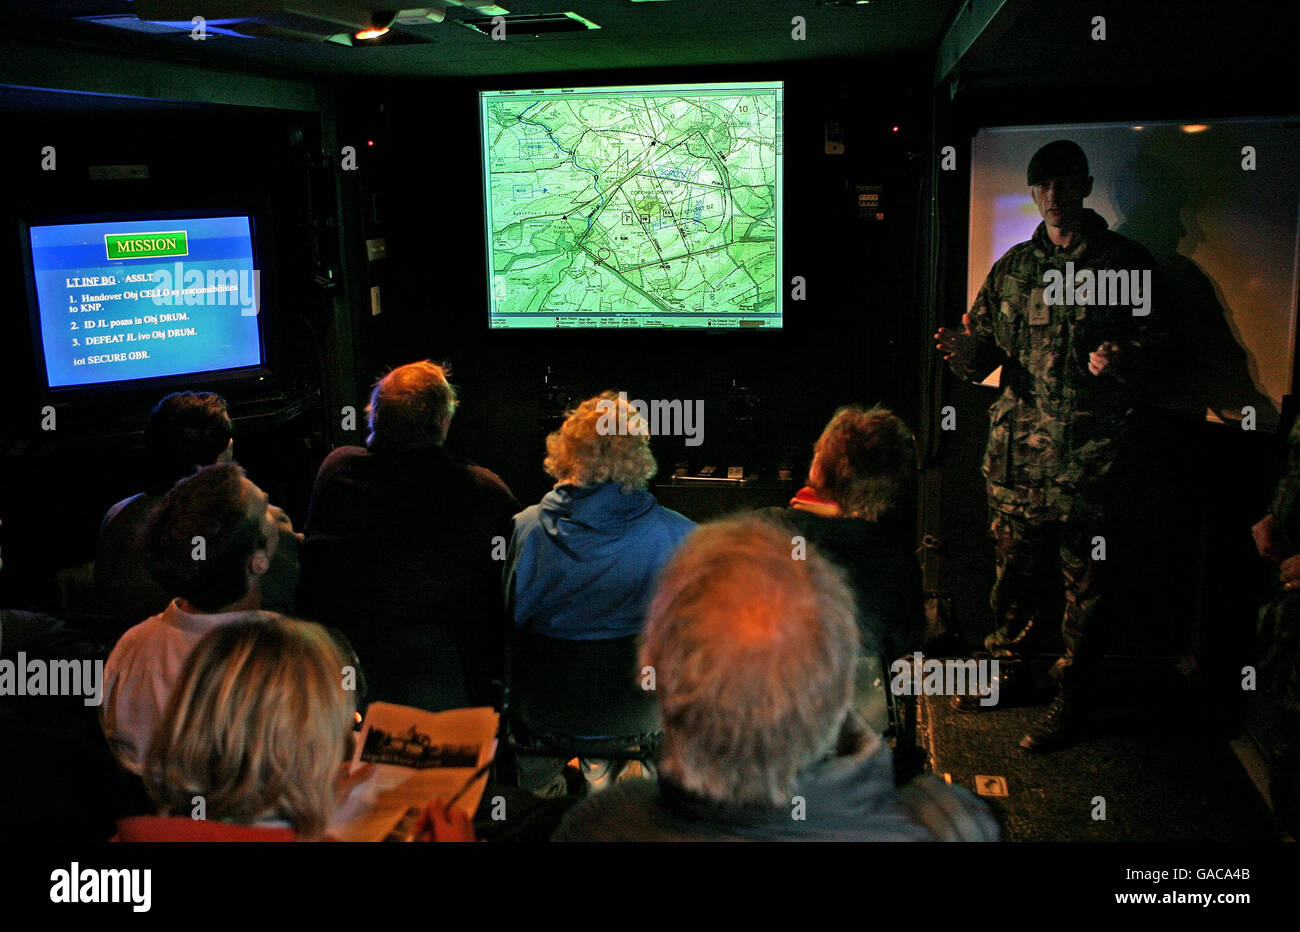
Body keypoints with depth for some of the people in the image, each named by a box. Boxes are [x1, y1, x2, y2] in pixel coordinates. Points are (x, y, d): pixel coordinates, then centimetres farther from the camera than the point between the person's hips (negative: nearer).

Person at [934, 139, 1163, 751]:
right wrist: (966, 353, -8)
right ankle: (1005, 663, 33)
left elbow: (1151, 350, -1)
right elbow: (984, 346, 15)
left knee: (1084, 579, 3)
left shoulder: (1128, 264, 1)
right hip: (1016, 449, 4)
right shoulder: (1013, 266, 13)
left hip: (1089, 453, -3)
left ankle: (1071, 699, 16)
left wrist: (1121, 361, -24)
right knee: (1013, 564, 13)